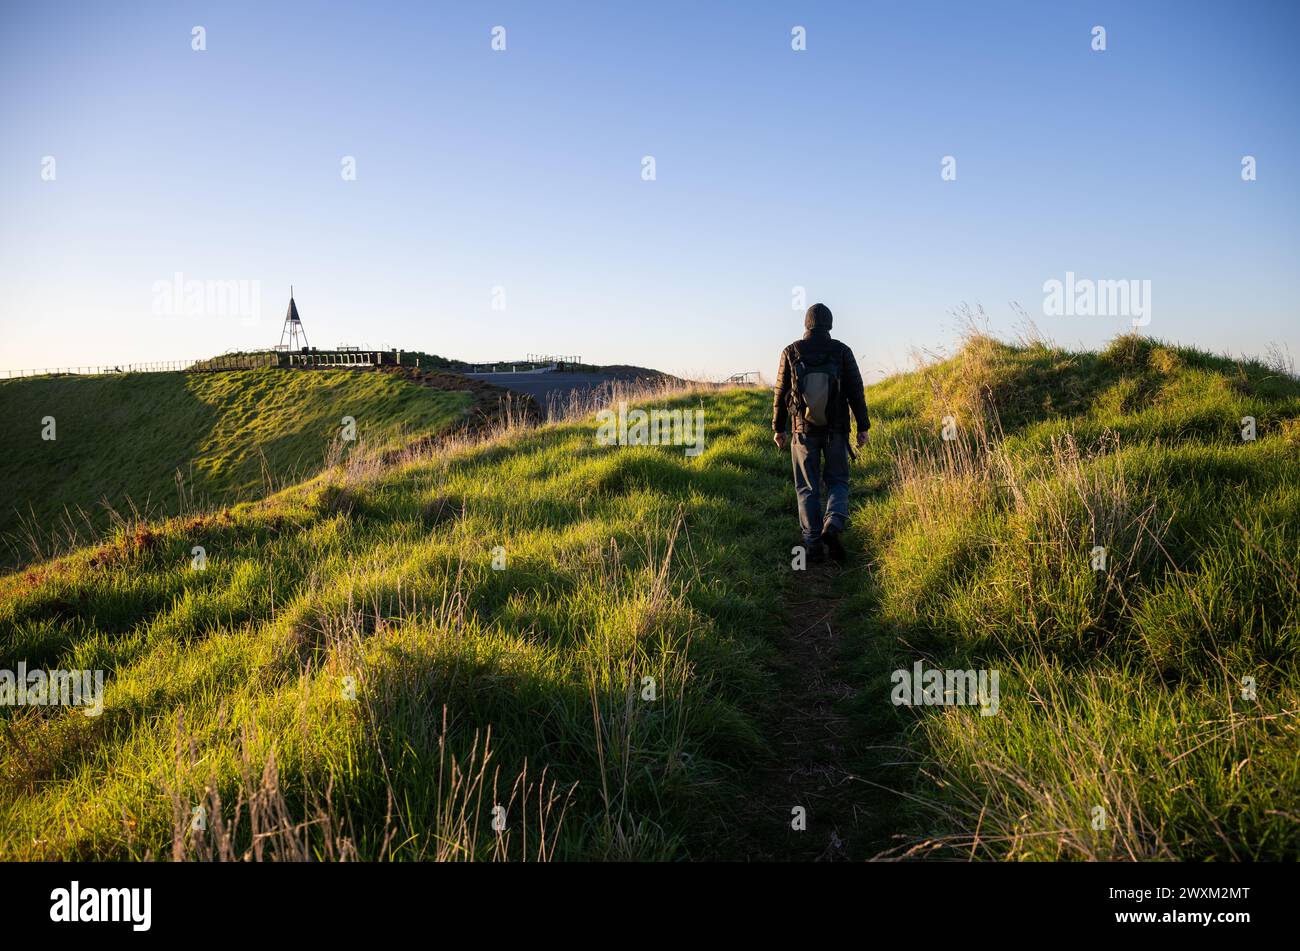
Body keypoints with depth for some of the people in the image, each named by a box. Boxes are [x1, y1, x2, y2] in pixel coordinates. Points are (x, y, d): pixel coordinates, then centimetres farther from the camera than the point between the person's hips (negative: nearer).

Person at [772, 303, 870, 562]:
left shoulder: (791, 353, -3)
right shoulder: (842, 352, -4)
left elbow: (781, 393, 1)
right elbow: (856, 391, -3)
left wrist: (778, 429, 10)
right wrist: (863, 427, 3)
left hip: (804, 430, 0)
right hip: (836, 430, 0)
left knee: (808, 487, 9)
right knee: (837, 481, 13)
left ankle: (813, 545, 6)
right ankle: (834, 524, -13)